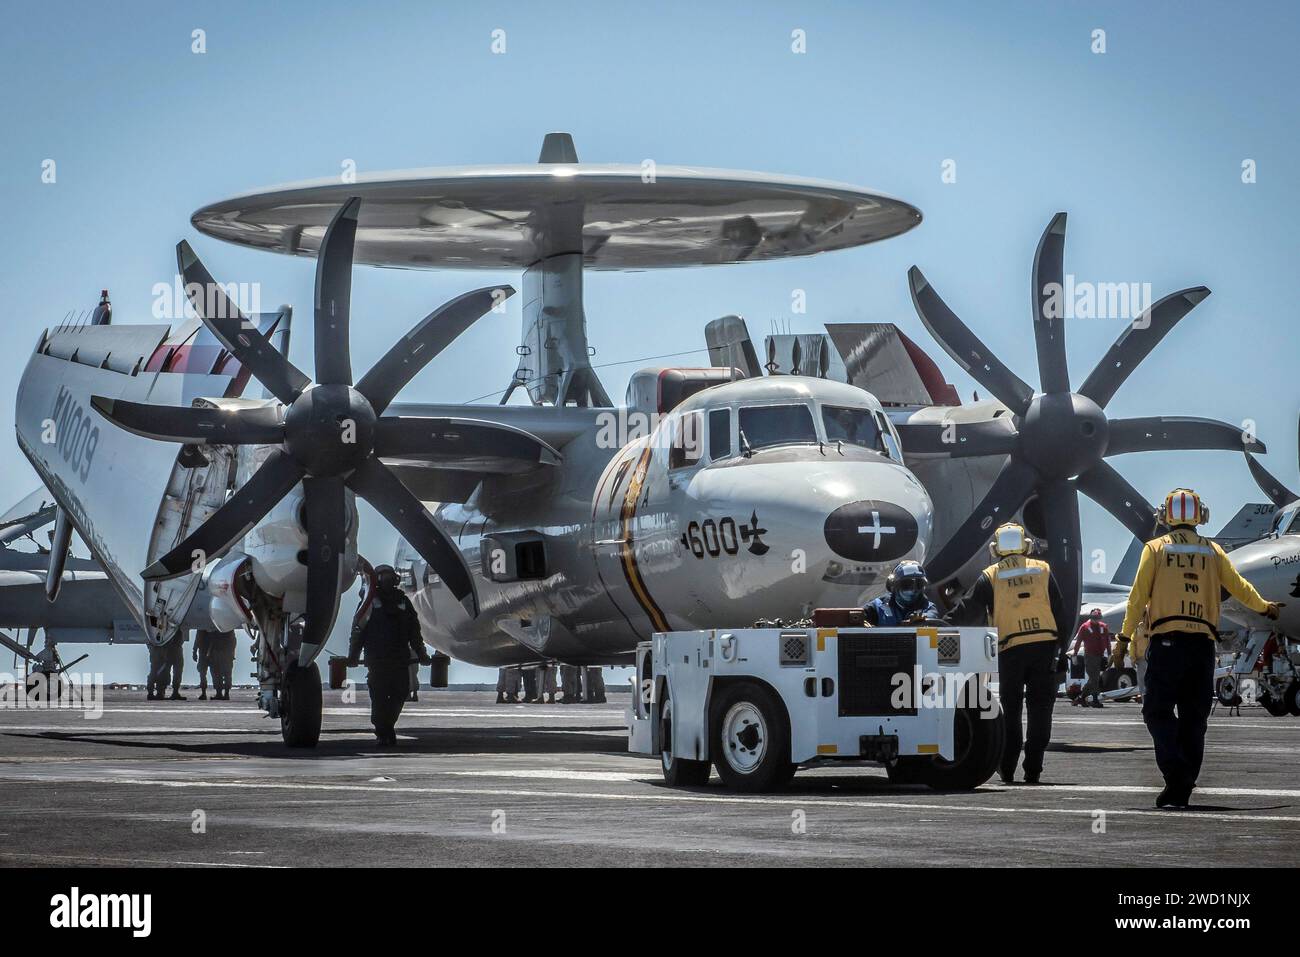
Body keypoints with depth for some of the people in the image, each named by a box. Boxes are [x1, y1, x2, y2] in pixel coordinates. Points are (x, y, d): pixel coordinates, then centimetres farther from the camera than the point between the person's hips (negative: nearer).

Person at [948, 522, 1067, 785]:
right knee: (1040, 710, 5)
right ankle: (1033, 770, 2)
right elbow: (1060, 613, 9)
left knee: (1011, 709, 11)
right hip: (1045, 645, 1)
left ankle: (1007, 768, 10)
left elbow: (968, 612, 1)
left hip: (1011, 650, -1)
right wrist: (1061, 651, 12)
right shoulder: (1043, 571, 9)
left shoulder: (990, 577, 3)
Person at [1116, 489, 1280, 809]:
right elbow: (1239, 586, 15)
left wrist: (1125, 635, 6)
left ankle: (1175, 772, -24)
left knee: (1158, 711, -1)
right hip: (1203, 643, 3)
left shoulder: (1156, 548, 4)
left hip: (1167, 641, -3)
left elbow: (1138, 595, -1)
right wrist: (1264, 607, 34)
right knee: (1194, 718, 8)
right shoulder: (1212, 551, 10)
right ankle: (1182, 791, 8)